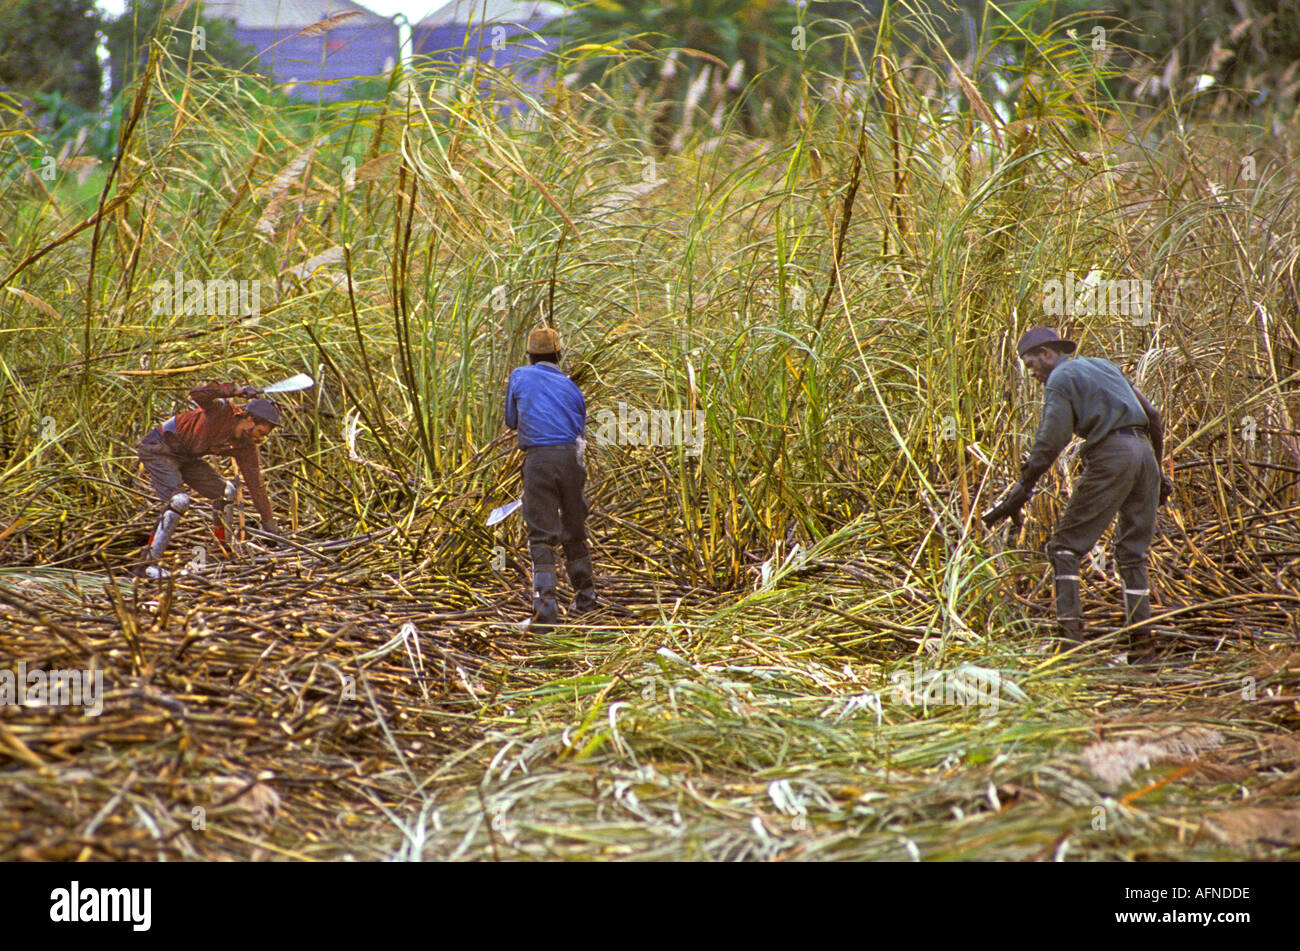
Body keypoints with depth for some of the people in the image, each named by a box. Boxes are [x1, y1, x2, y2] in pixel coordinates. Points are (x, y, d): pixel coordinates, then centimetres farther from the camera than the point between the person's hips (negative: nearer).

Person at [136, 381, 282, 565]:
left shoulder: (246, 449, -5)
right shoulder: (223, 411, -25)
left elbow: (256, 486, 2)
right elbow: (197, 394, -44)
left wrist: (270, 524, 2)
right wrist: (235, 390, -50)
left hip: (186, 457, 8)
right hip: (158, 449, -8)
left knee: (226, 491, 0)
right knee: (179, 501, -23)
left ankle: (221, 544, 16)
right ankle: (152, 559, -18)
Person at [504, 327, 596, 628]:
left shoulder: (520, 376, 11)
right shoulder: (571, 387, 17)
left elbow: (511, 421, 22)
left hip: (538, 458, -3)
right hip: (570, 456, 3)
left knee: (541, 536, -5)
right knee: (574, 531, 18)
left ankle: (545, 606, -16)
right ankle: (585, 596, 30)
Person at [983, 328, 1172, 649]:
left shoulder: (1060, 380, 2)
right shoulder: (1103, 366, 25)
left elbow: (1049, 444, -10)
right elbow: (1152, 416, 25)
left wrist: (1020, 493, -11)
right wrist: (1158, 471, 31)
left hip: (1110, 456, -8)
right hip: (1144, 451, 8)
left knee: (1066, 543, -1)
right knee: (1132, 551, 14)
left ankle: (1069, 626, -12)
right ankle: (1140, 634, 9)